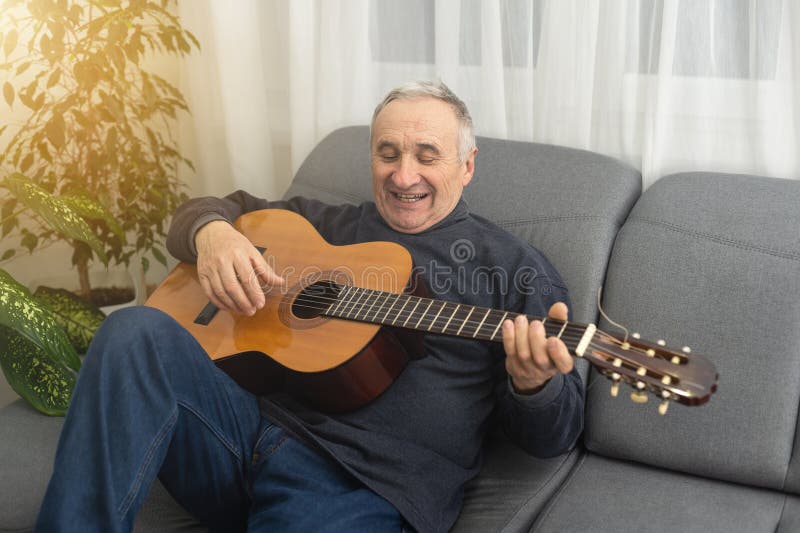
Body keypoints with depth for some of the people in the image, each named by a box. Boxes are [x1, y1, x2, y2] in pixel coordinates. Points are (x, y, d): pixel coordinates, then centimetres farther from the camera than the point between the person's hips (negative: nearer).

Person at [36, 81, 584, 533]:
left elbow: (554, 436, 6)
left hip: (361, 485, -4)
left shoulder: (513, 266, 9)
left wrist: (534, 385, -20)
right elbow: (204, 209, 29)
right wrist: (212, 232, 3)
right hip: (246, 426, 5)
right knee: (136, 331, -22)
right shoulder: (329, 223, 21)